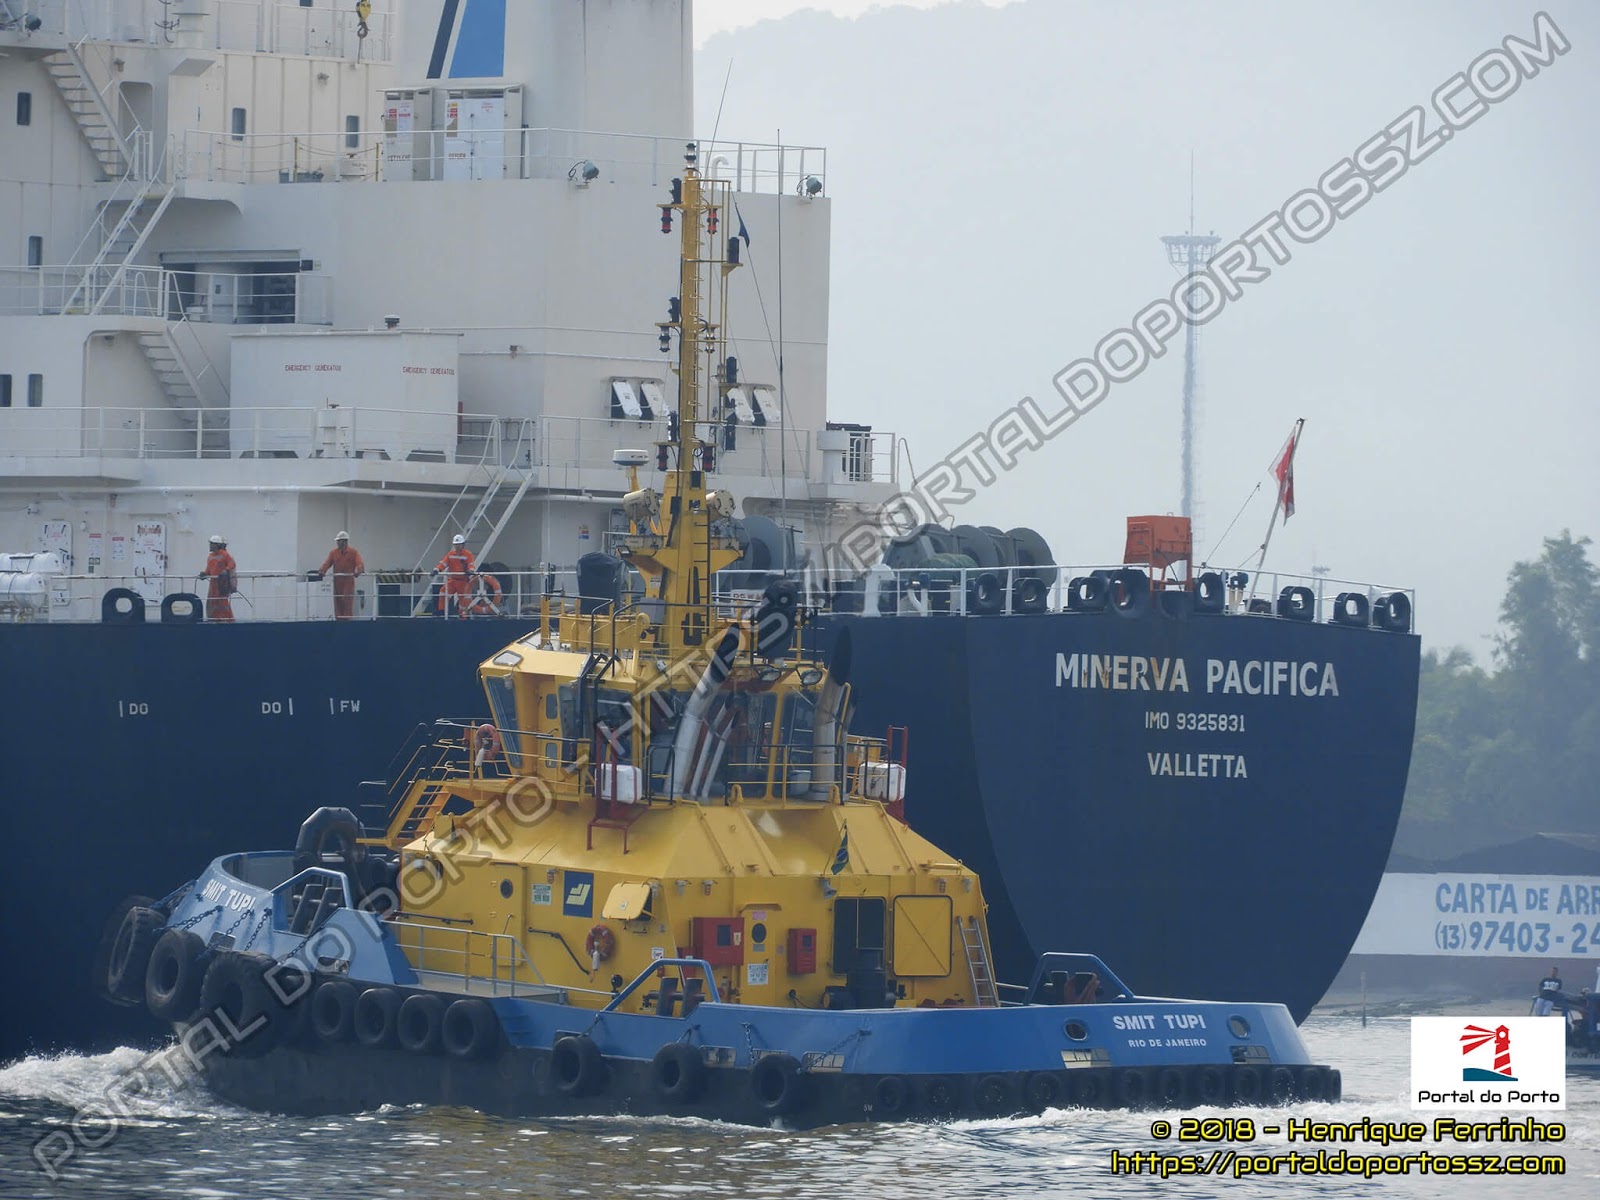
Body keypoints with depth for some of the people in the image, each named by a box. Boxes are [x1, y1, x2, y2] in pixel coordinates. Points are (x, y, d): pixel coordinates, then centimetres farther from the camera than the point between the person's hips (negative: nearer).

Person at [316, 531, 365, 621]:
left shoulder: (353, 552, 2)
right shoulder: (333, 553, 10)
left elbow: (360, 563, -11)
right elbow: (327, 563, -1)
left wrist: (359, 570, -33)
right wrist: (321, 571, -21)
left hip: (348, 582, -3)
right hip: (337, 582, 3)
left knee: (347, 602, -11)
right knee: (338, 603, 1)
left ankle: (347, 619, -10)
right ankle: (339, 620, 5)